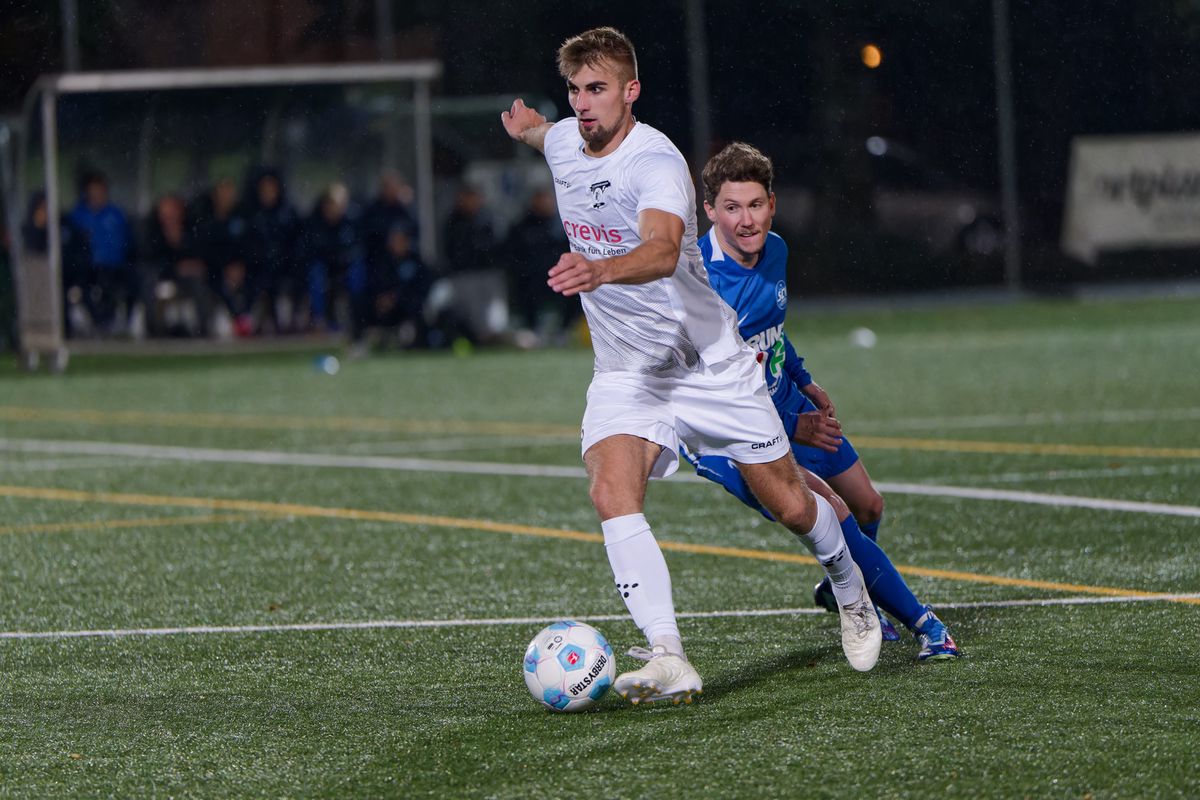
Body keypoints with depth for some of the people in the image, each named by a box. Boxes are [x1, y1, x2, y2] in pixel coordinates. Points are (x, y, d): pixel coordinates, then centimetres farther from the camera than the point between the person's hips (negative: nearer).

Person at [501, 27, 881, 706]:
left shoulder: (656, 161, -25)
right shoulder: (564, 142, -2)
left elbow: (663, 249, -46)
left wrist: (599, 271, -64)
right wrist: (528, 126, 46)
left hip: (711, 363, -5)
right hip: (625, 373, 5)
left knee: (791, 505, 7)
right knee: (612, 492, -24)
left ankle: (851, 591, 41)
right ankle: (670, 660, -32)